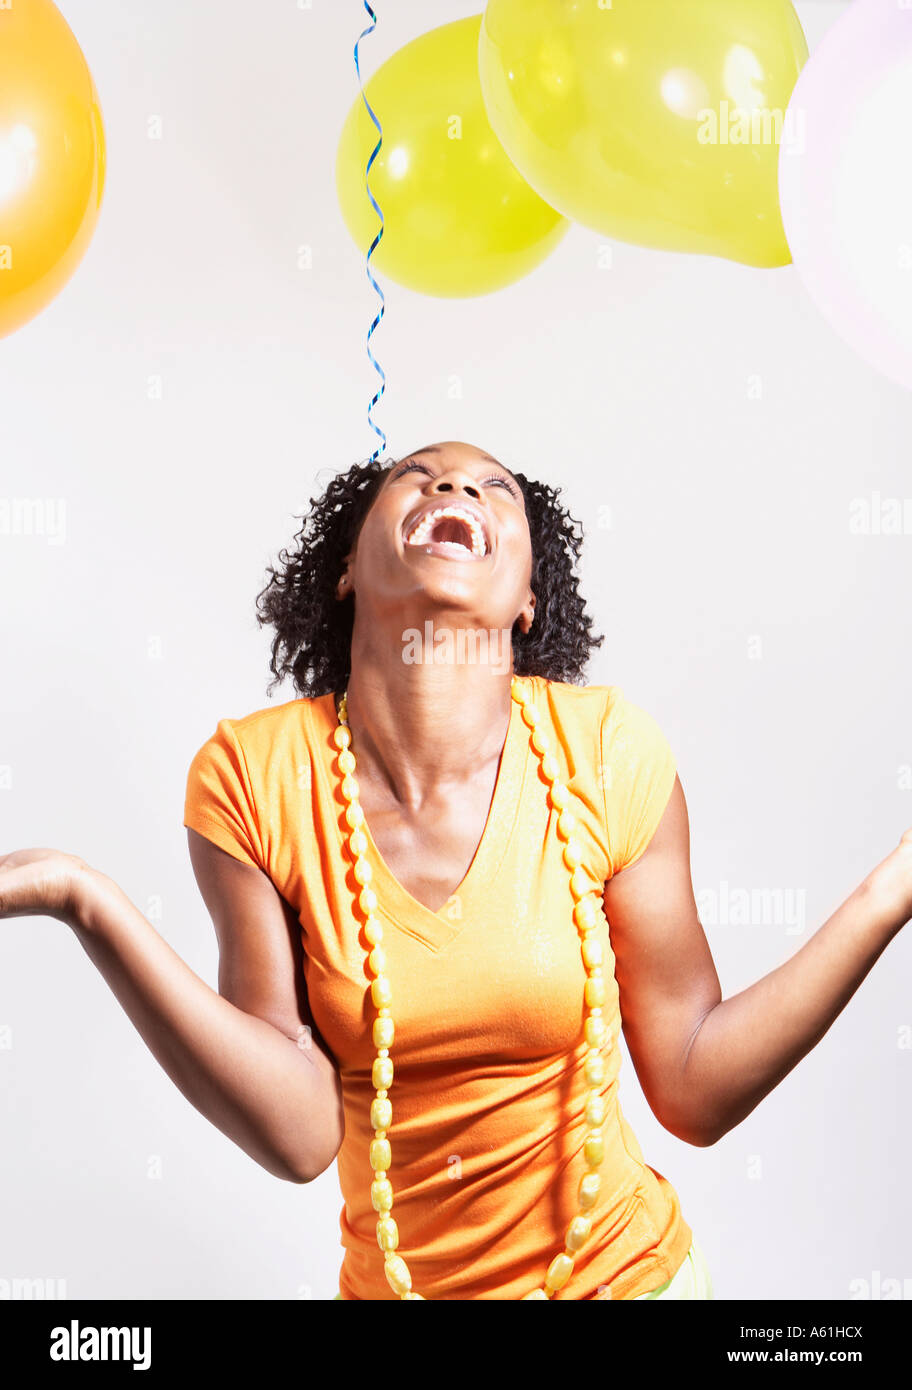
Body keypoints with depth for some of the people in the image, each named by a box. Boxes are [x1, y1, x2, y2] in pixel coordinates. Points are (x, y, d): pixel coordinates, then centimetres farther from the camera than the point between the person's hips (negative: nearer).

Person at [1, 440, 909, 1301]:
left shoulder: (607, 752, -15)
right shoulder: (248, 777, -16)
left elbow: (696, 1088, -11)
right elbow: (299, 1129, -19)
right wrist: (85, 900, -28)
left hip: (626, 1266, 0)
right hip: (394, 1280, 0)